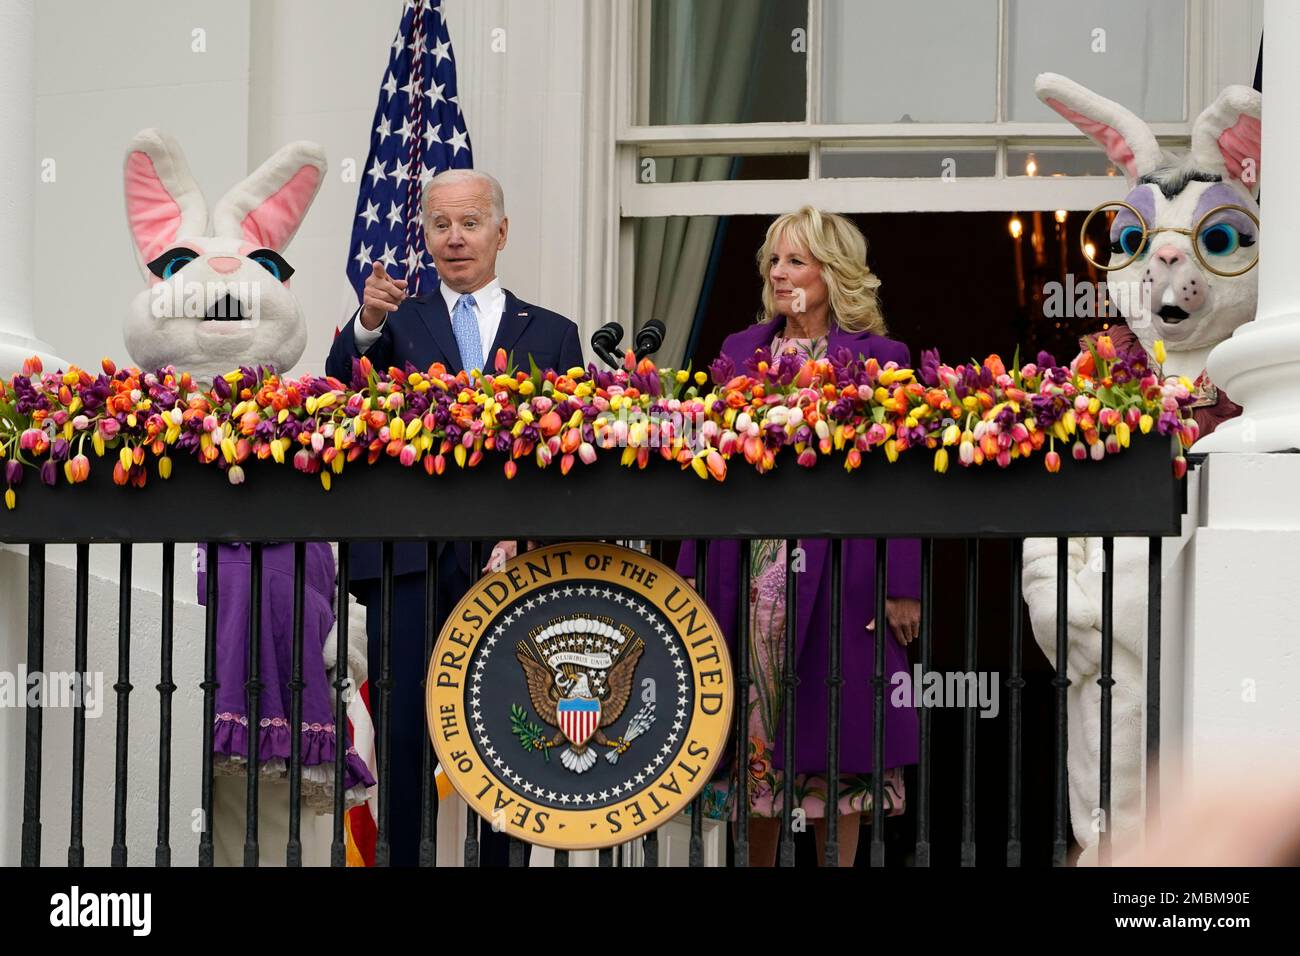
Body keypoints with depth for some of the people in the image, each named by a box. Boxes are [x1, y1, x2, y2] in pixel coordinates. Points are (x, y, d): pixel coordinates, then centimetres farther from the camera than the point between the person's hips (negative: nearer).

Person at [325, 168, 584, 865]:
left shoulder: (551, 335, 15)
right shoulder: (399, 323, 13)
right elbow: (341, 396, -6)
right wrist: (366, 326, -26)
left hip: (511, 565, 1)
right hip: (410, 563, -1)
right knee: (404, 736, -5)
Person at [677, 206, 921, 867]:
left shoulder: (877, 358, 0)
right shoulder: (741, 351, 13)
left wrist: (902, 586, -10)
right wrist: (692, 572, 6)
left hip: (835, 575, -4)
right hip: (751, 577, 4)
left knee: (834, 733, 0)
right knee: (751, 733, 5)